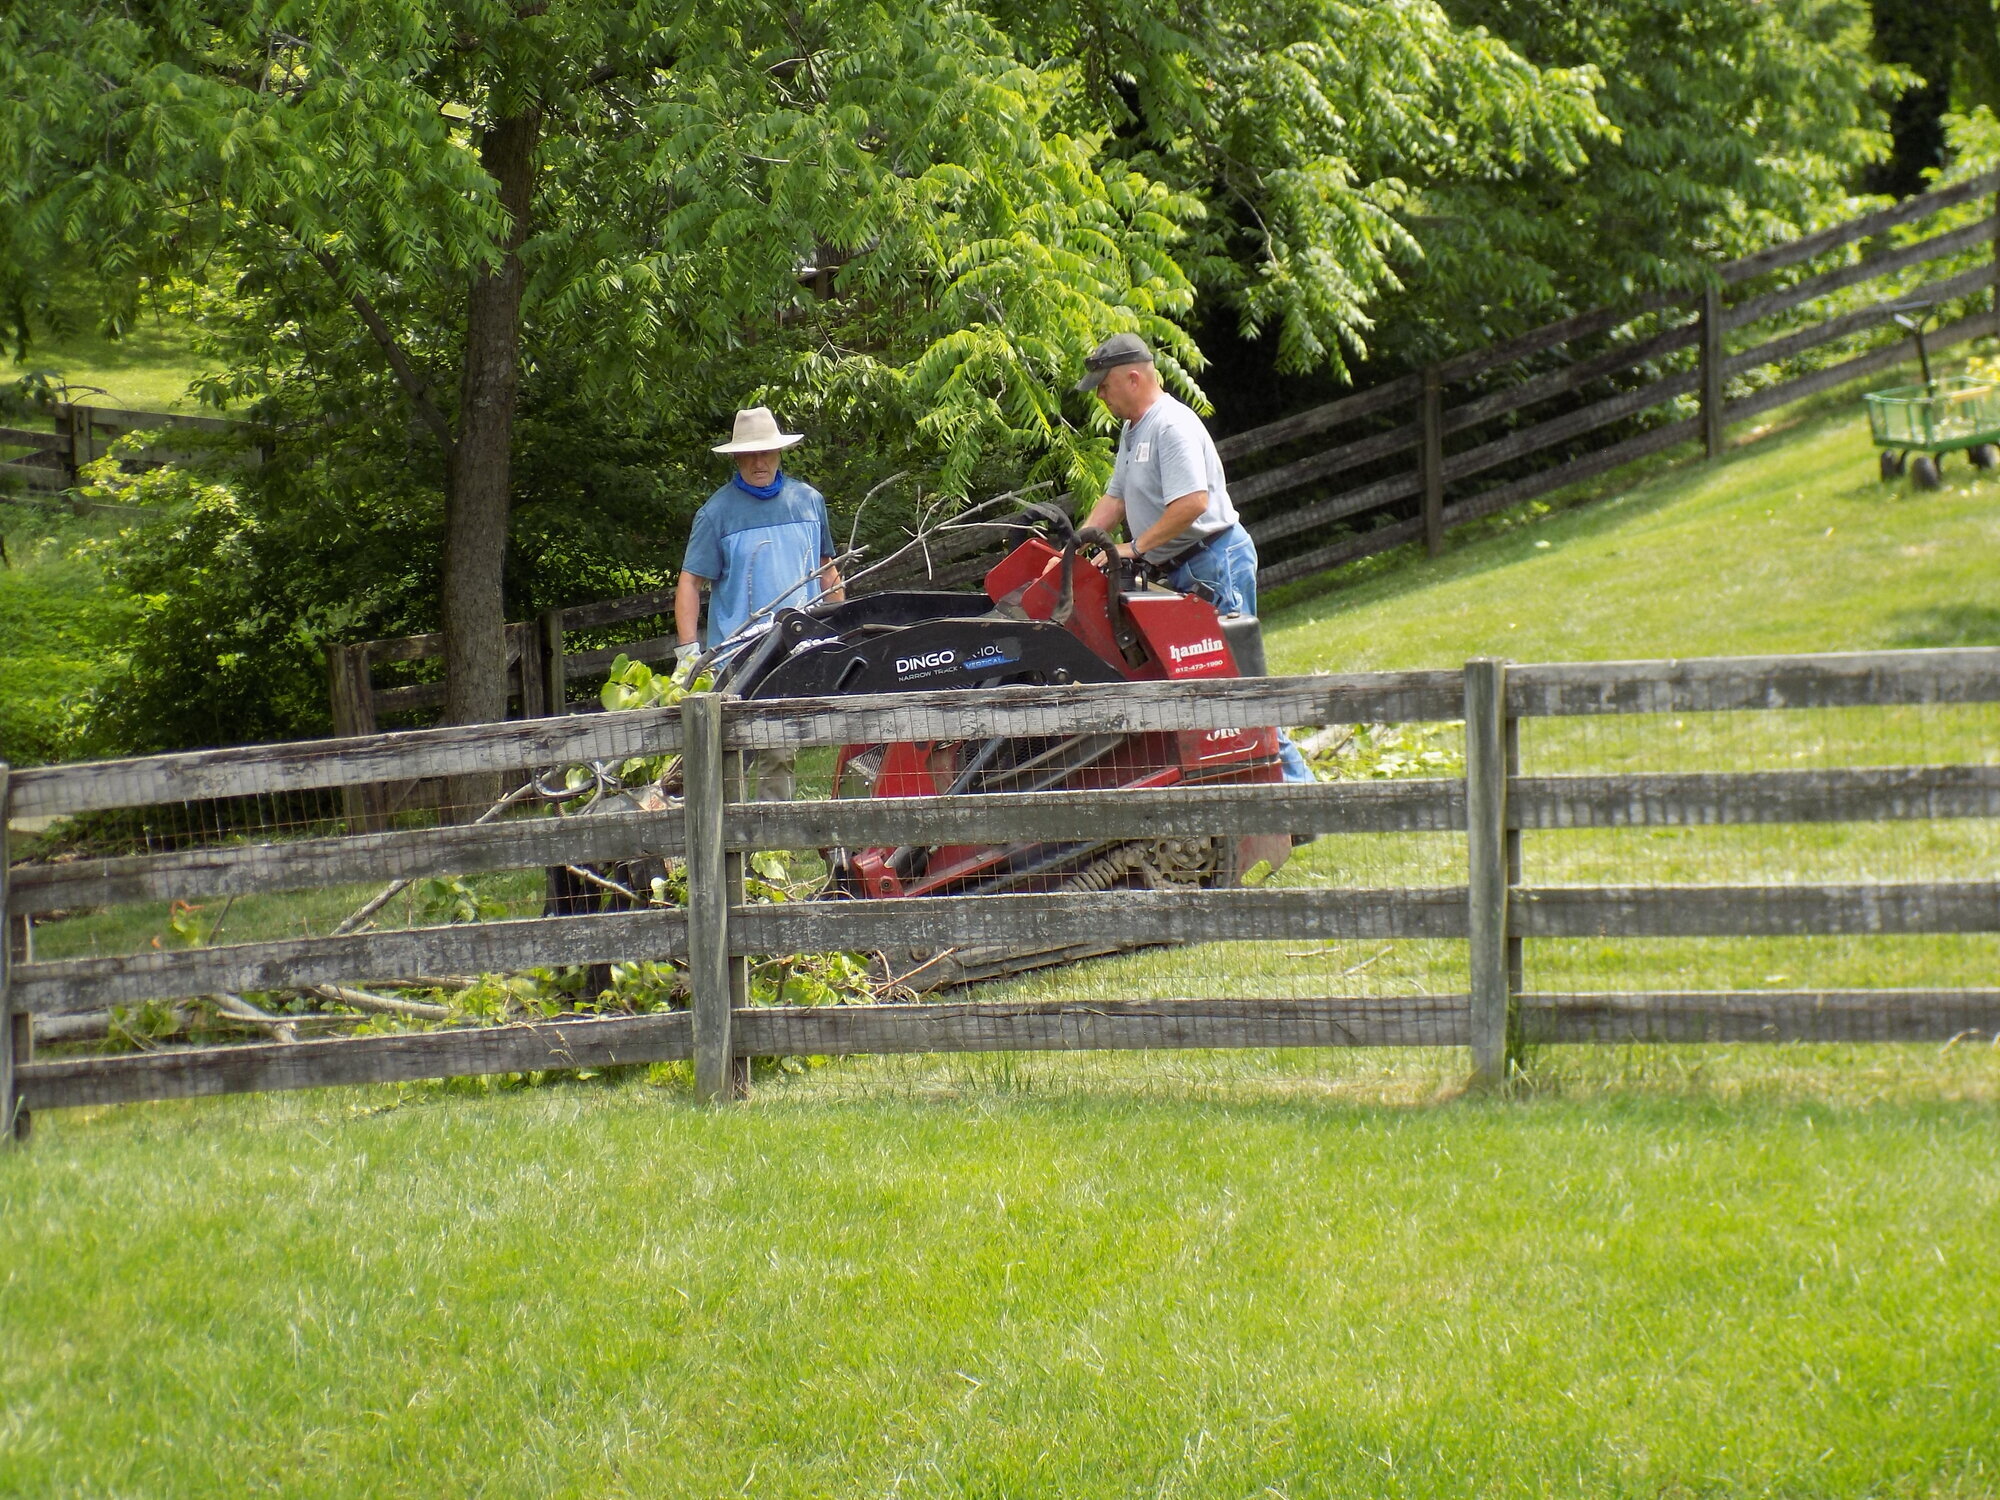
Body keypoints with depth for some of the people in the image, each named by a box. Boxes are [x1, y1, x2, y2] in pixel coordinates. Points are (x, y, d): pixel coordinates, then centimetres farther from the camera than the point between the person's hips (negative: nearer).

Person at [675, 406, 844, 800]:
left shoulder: (809, 501, 11)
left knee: (780, 752, 4)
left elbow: (827, 570, 21)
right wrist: (687, 649, -13)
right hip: (739, 653, -3)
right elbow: (691, 582, -3)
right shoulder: (717, 512, 0)